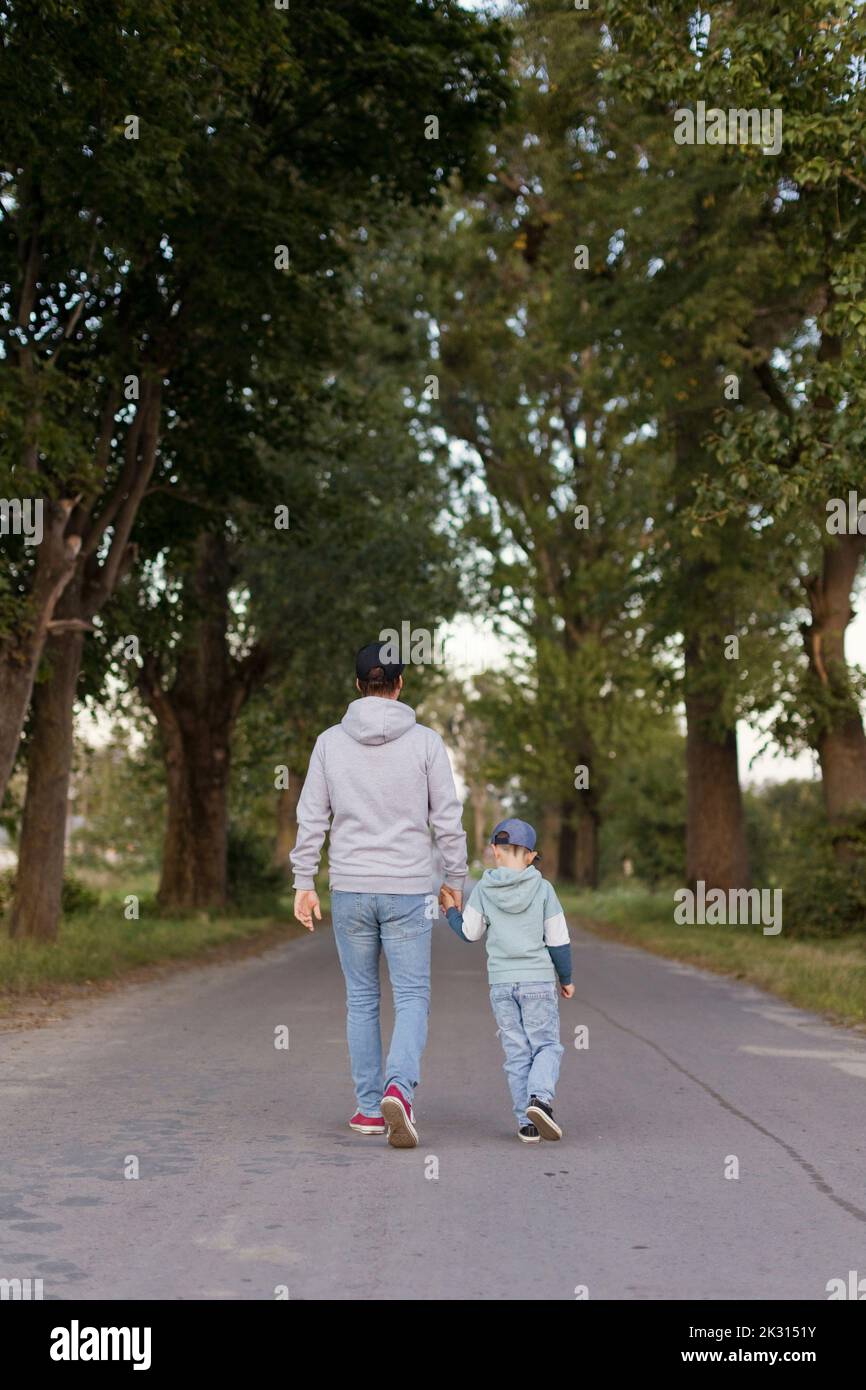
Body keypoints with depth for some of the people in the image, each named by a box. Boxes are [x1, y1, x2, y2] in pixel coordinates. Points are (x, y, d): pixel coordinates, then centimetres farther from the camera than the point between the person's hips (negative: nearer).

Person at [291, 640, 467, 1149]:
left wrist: (305, 884, 7)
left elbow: (311, 820, 1)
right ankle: (399, 1087, -19)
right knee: (412, 998, 3)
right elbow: (448, 819, -2)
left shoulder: (330, 742, 1)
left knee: (362, 999, 13)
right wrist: (456, 879, 9)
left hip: (350, 890, 2)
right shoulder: (426, 742, -3)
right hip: (408, 890, -2)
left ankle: (370, 1107, 16)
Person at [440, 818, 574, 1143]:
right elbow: (558, 940, -1)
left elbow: (469, 932, 6)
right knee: (547, 1045, 6)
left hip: (501, 983, 2)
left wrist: (450, 909, 24)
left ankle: (527, 1123, 3)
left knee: (516, 1053, 7)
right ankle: (540, 1097, -20)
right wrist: (566, 978, 12)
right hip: (538, 981, -2)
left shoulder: (483, 888, -1)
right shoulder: (542, 888, -3)